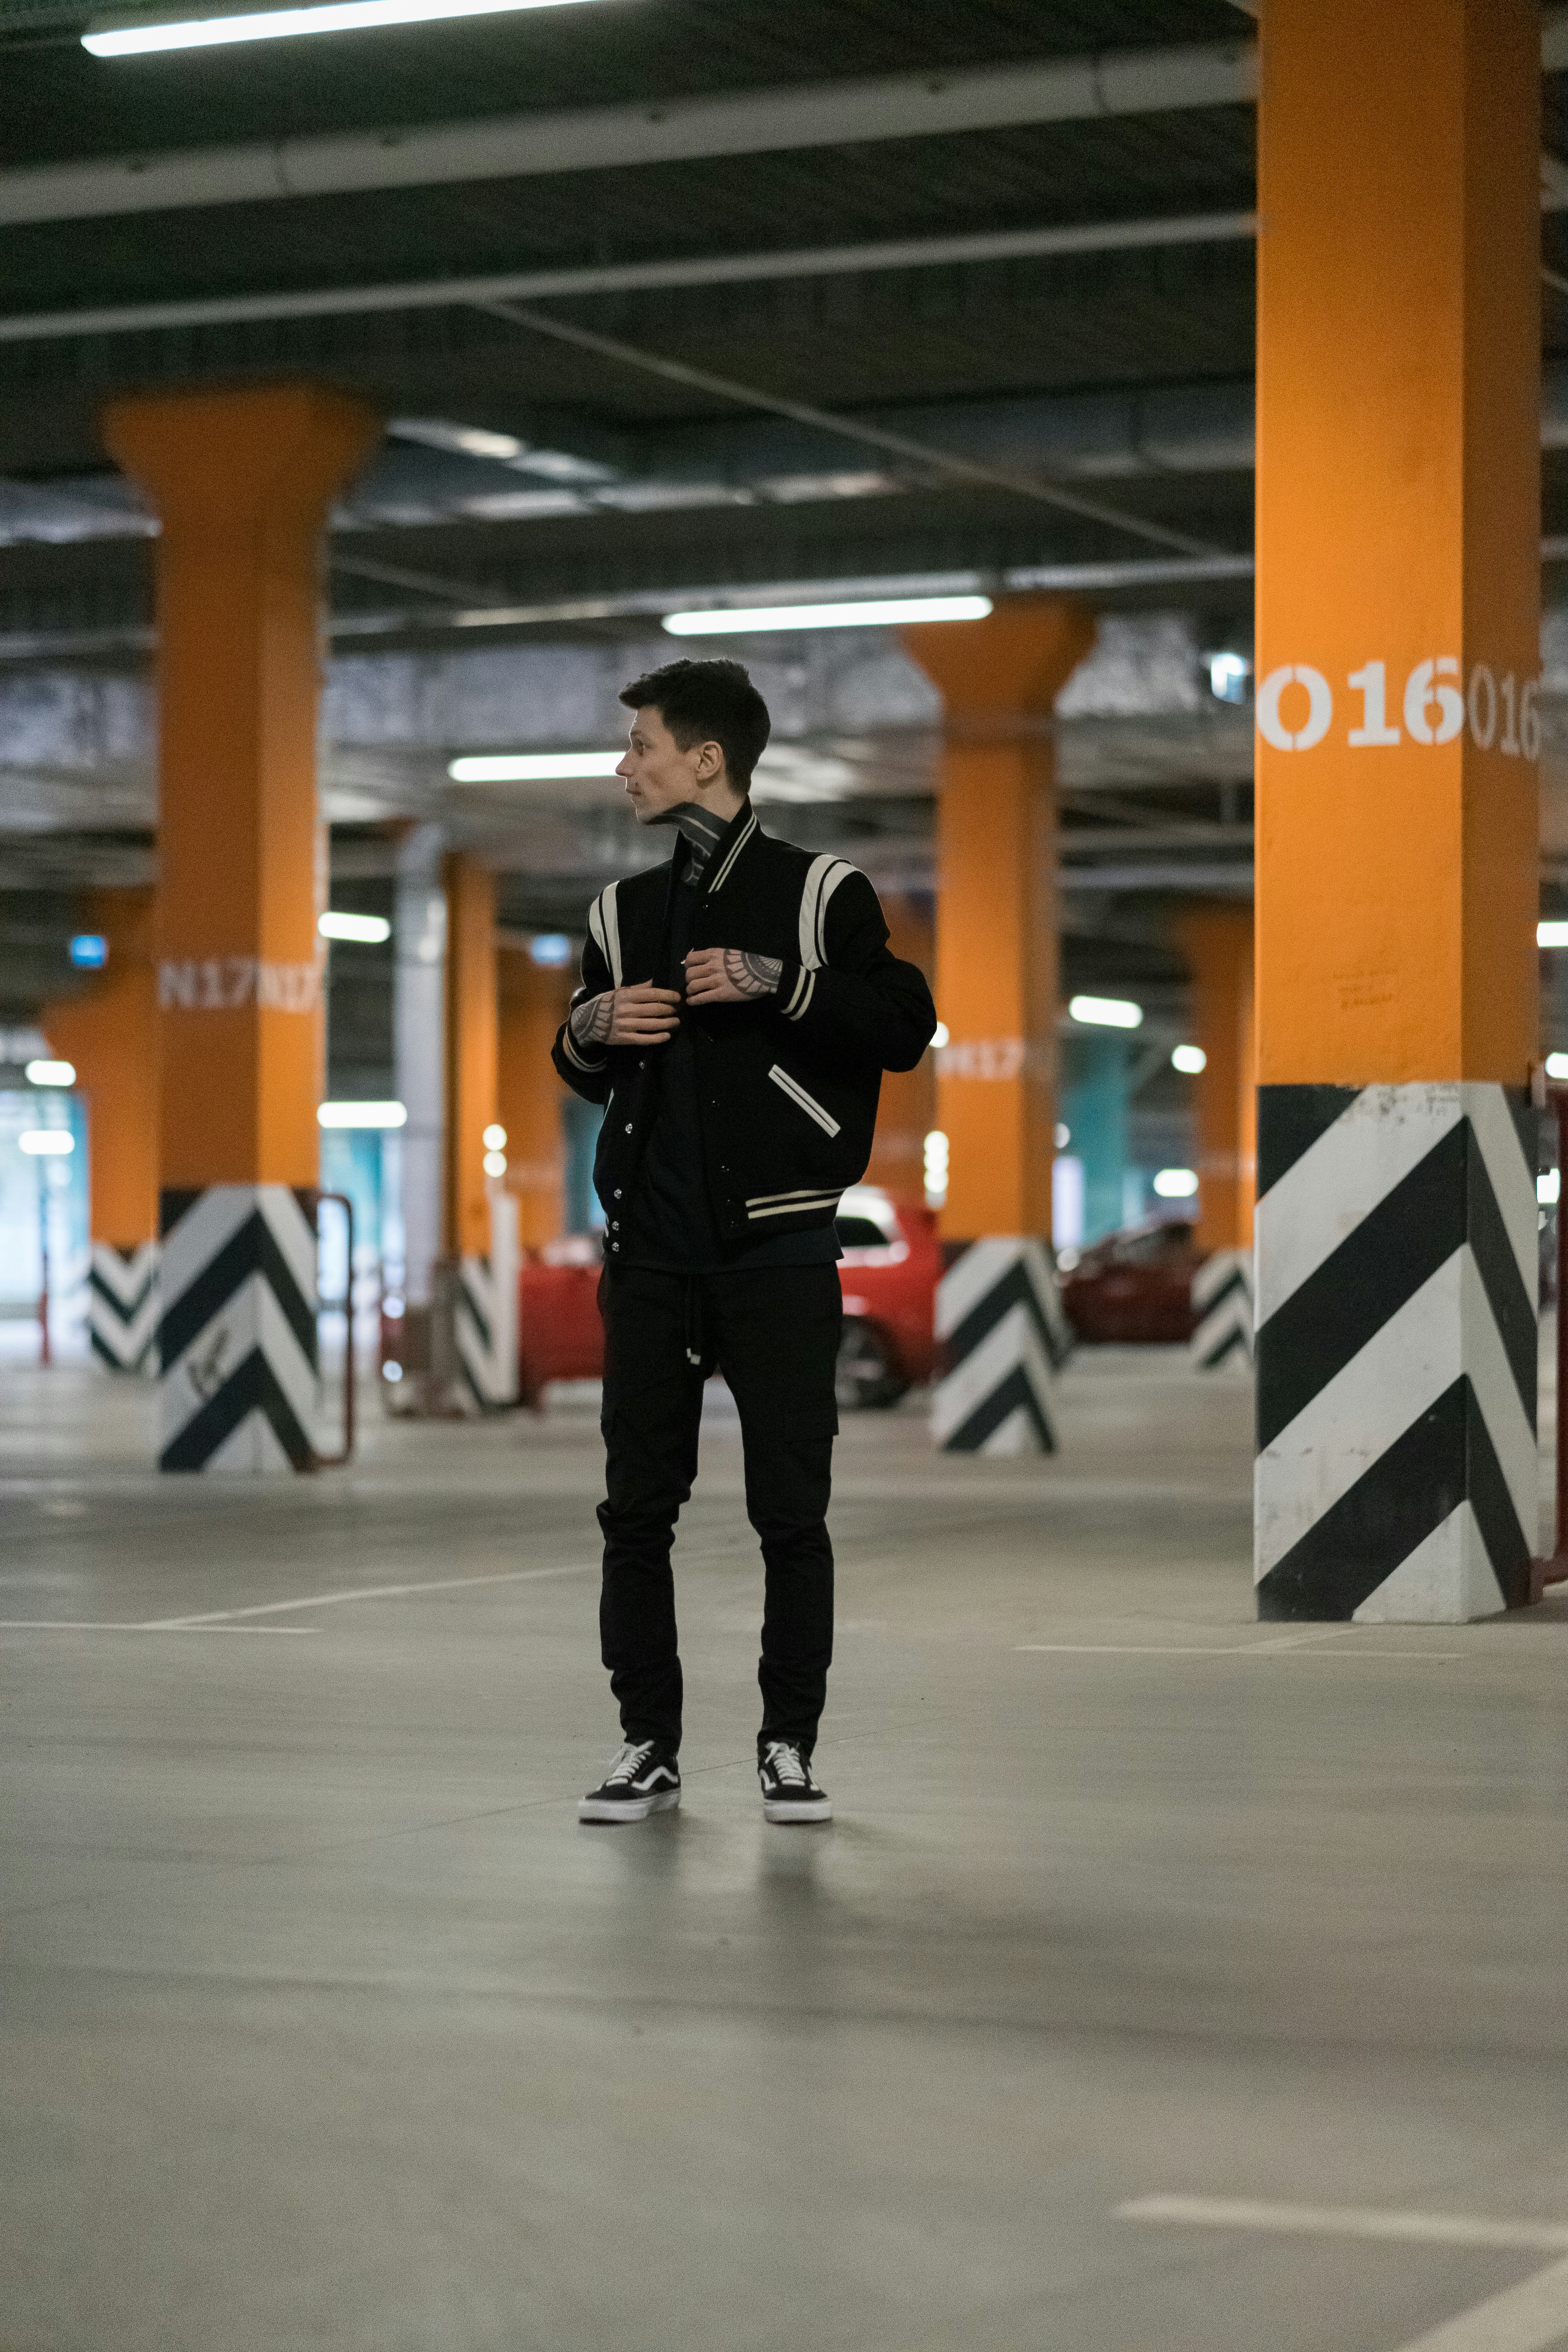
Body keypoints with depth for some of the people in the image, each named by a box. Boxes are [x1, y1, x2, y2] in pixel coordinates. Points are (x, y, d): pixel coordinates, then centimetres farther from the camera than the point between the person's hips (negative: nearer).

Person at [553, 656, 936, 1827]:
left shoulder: (821, 892, -1)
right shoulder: (624, 910, 15)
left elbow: (905, 1027, -8)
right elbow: (588, 1072, 23)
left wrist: (779, 982, -18)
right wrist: (590, 1028, 1)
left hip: (780, 1246, -4)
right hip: (654, 1247, 4)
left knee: (792, 1509, -1)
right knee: (637, 1506, 3)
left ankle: (790, 1744, 9)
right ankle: (650, 1744, 11)